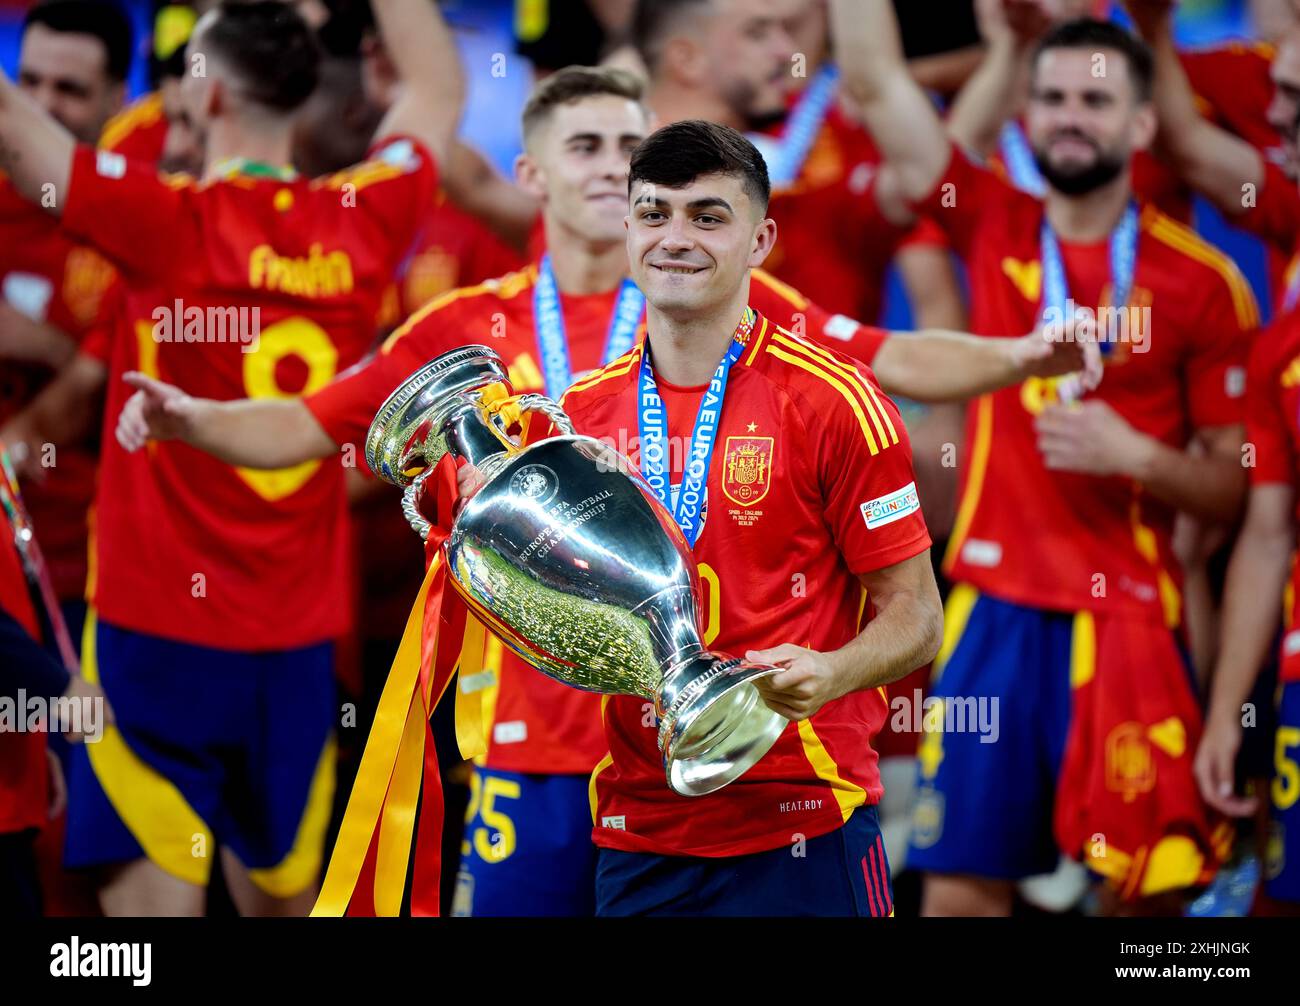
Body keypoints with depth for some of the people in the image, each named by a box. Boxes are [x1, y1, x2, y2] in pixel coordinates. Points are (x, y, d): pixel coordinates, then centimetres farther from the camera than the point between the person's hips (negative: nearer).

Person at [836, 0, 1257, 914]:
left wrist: (1133, 455, -15)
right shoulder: (992, 226, 6)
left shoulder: (1204, 283, -1)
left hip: (1126, 623, -2)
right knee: (961, 885, 1)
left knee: (1145, 888, -2)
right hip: (993, 613, 2)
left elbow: (1235, 489, 2)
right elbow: (875, 78, -1)